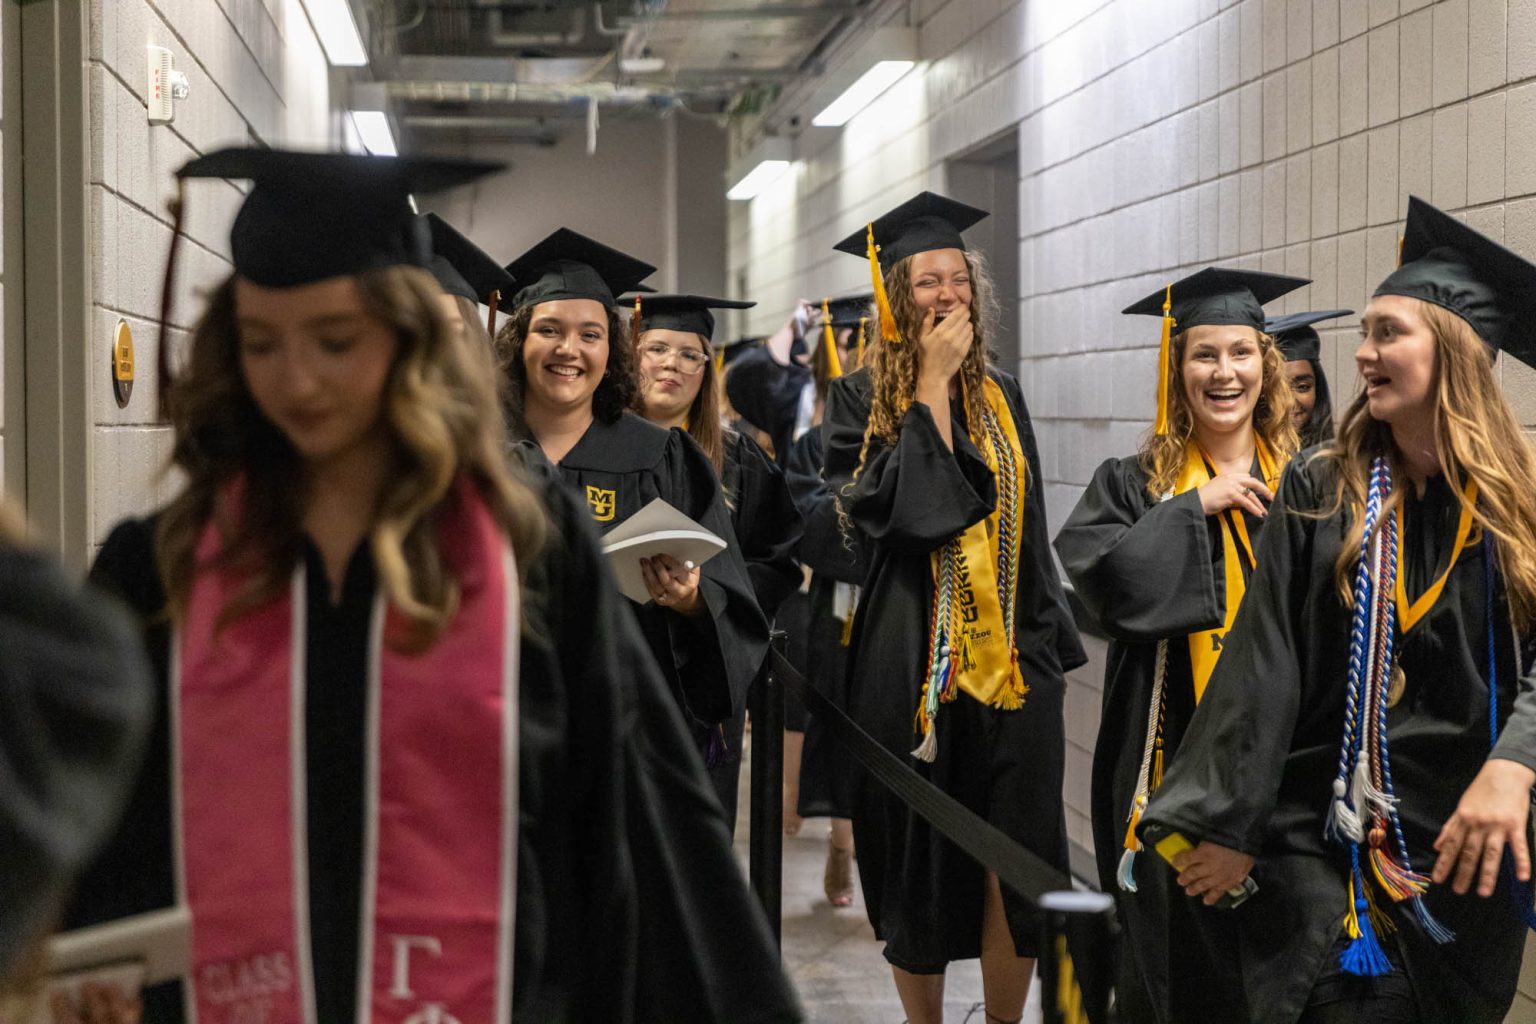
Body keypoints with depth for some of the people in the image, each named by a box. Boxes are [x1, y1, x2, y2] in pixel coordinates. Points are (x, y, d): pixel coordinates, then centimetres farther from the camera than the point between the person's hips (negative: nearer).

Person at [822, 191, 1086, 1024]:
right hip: (910, 661, -3)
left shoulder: (1001, 396, 11)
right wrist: (932, 383, -14)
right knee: (921, 861, 5)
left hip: (1010, 652, 3)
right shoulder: (861, 399, -2)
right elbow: (892, 506, -19)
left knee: (1020, 861, -2)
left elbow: (1027, 526, 16)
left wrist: (1051, 642, 13)